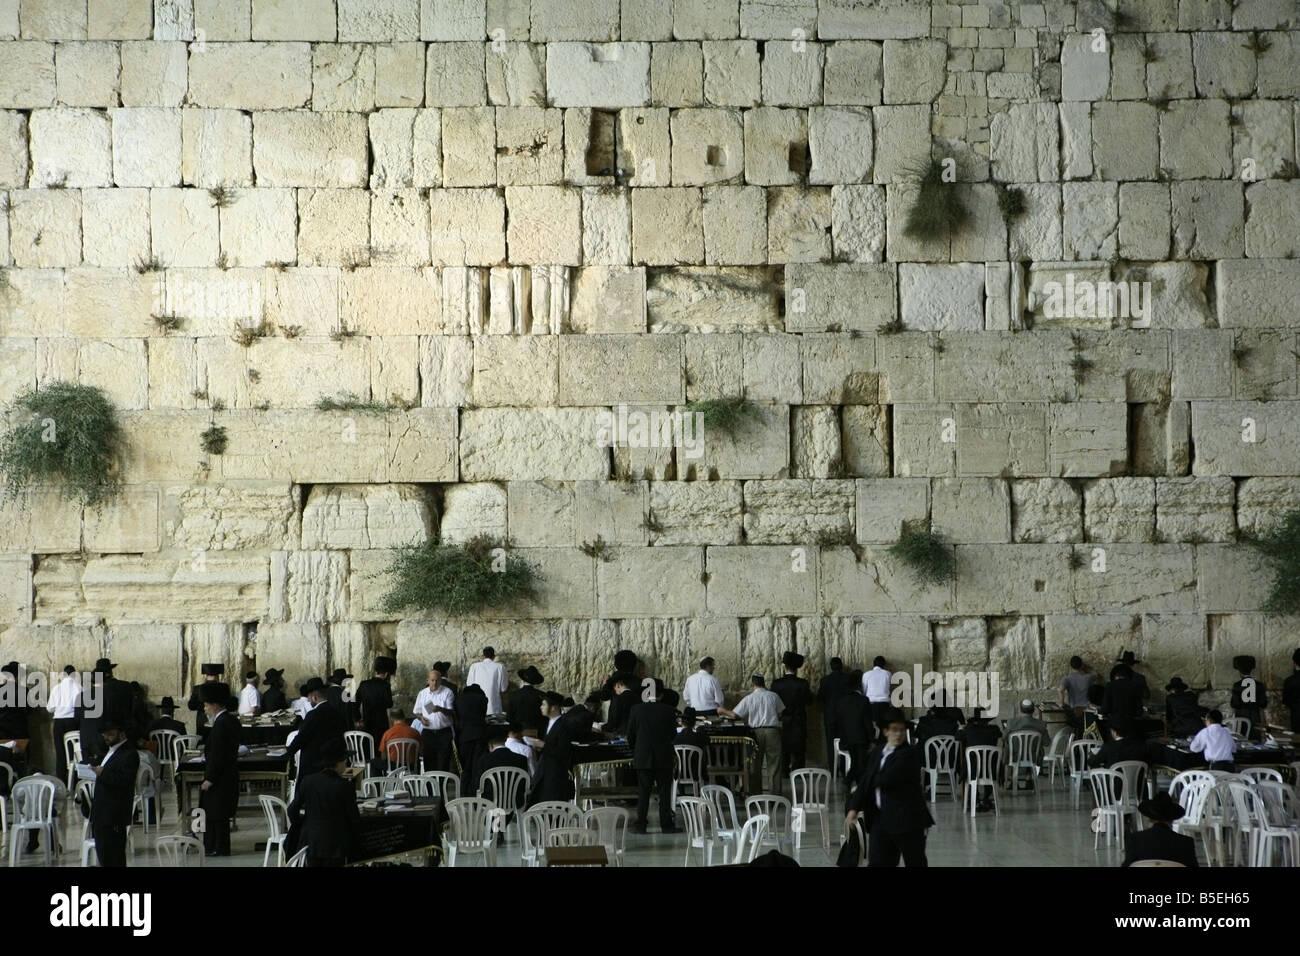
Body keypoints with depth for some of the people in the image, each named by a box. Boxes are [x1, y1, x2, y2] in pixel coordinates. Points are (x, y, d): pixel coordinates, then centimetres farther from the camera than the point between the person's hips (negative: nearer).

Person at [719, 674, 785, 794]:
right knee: (773, 762, 4)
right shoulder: (773, 696, 1)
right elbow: (781, 713, 8)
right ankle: (775, 790, 1)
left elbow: (734, 715, -2)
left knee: (756, 763, 12)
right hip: (772, 729, 0)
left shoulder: (748, 698, -3)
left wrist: (723, 711, 15)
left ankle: (756, 791, 17)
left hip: (756, 731, 0)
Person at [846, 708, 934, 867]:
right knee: (877, 862, 4)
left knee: (915, 862, 6)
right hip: (880, 818, 6)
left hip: (907, 819, -6)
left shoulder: (911, 753, -12)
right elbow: (865, 781, 9)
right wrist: (855, 807, -1)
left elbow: (888, 779, -22)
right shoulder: (877, 753, 12)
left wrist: (875, 780, -1)